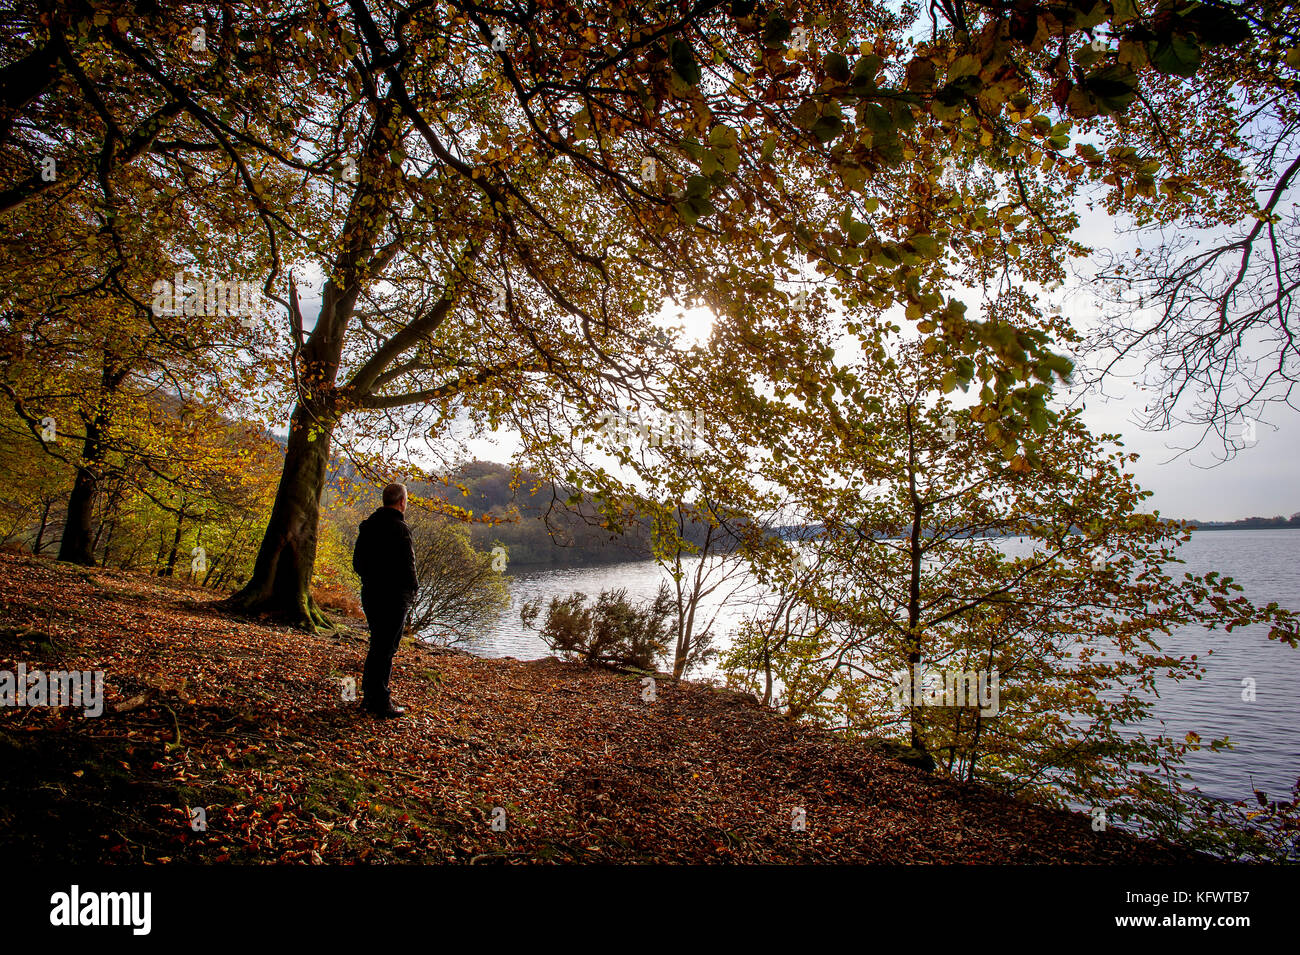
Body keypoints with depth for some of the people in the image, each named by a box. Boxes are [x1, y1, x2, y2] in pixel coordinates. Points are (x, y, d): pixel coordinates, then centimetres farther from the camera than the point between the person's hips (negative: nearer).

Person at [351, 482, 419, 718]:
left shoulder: (367, 525, 9)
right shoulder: (399, 528, -17)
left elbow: (356, 562, 14)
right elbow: (406, 565, -19)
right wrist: (414, 587, -4)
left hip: (370, 594, 8)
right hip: (393, 597, -8)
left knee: (377, 646, 19)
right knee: (386, 648, -1)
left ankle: (369, 697, 26)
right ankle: (380, 702, 5)